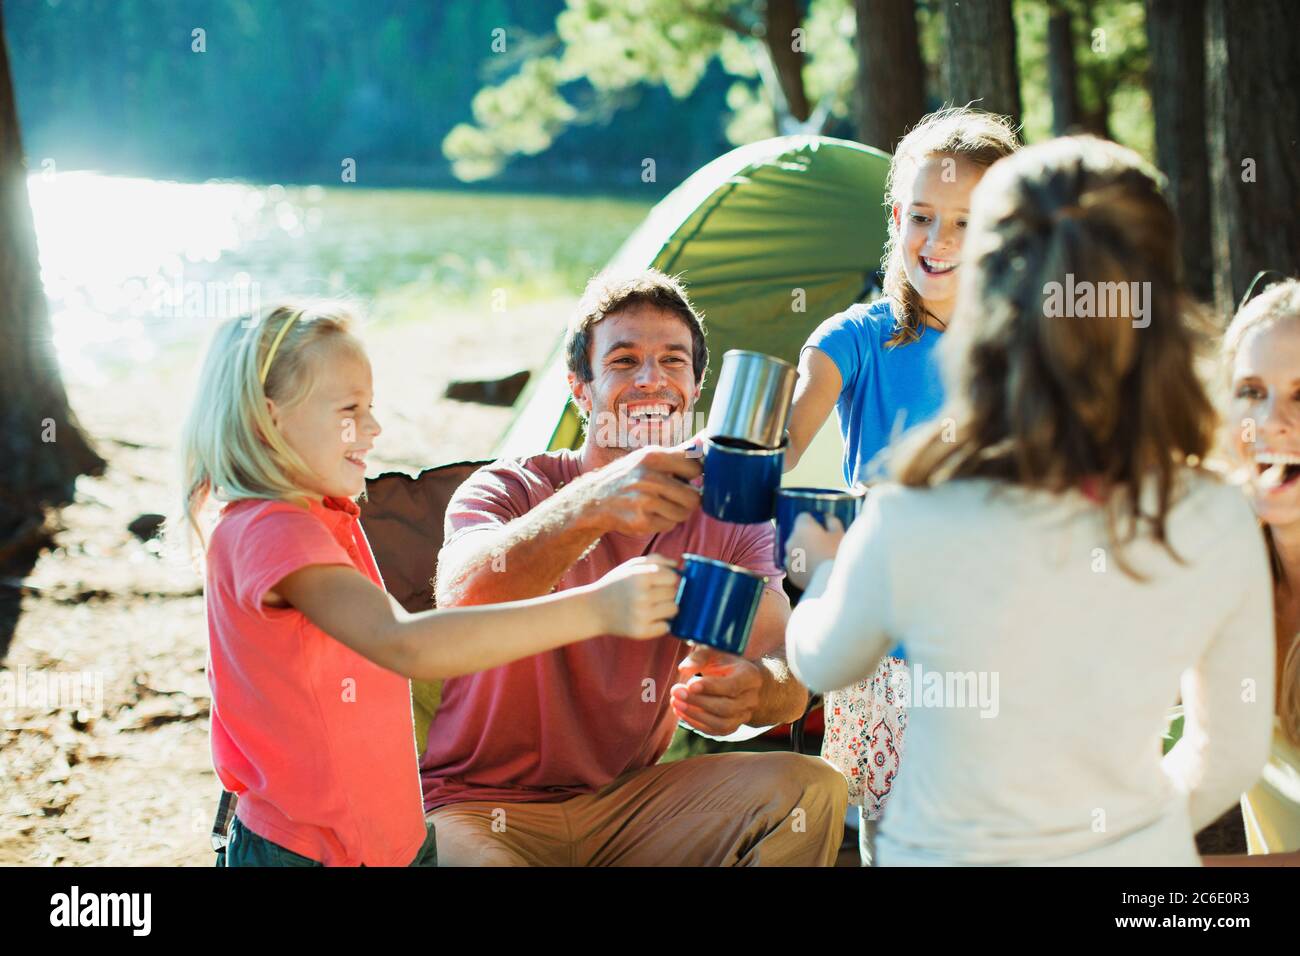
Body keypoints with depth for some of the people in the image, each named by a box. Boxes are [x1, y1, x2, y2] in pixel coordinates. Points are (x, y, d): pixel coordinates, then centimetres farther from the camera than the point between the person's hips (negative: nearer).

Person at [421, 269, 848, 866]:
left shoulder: (727, 520, 3)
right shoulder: (511, 490, -8)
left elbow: (790, 674, -10)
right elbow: (459, 596, -32)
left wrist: (751, 690, -35)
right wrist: (588, 507, -49)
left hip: (628, 802, 4)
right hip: (481, 808, -4)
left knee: (812, 790, -15)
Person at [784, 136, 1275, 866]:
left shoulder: (909, 532, -24)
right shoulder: (1219, 526, -15)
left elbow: (821, 664, 0)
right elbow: (1231, 756, -1)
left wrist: (826, 568, 21)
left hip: (953, 852, -2)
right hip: (1146, 852, 3)